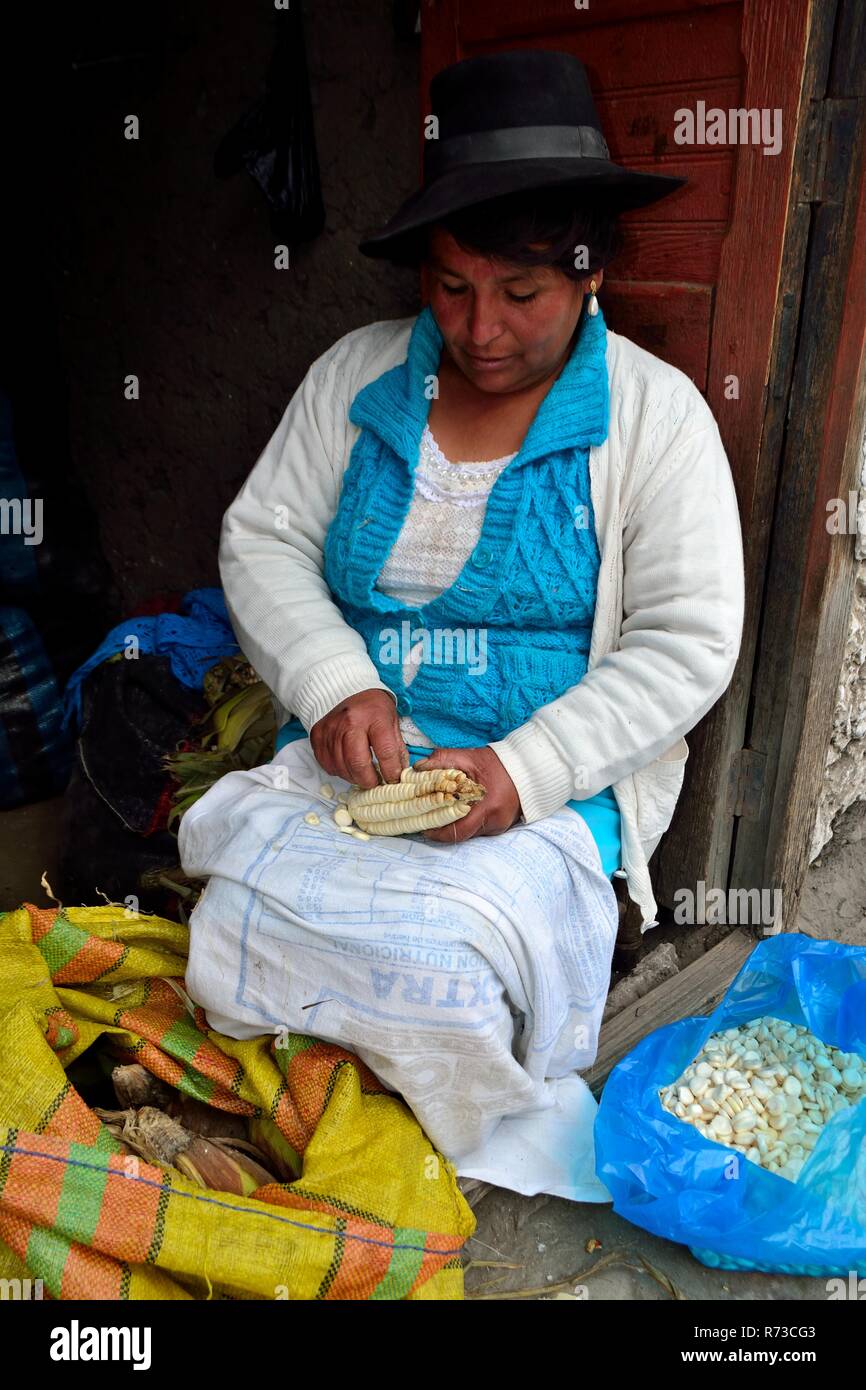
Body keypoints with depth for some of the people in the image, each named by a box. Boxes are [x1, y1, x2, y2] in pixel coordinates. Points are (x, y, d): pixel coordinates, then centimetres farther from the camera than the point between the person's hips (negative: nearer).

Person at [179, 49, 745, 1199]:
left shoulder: (656, 414, -3)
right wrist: (336, 688, -13)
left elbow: (686, 642, -6)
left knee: (433, 958, -26)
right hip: (355, 751, 4)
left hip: (555, 776, -3)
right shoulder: (357, 375, 6)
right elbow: (262, 540, 5)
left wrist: (524, 769, -19)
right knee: (246, 919, -21)